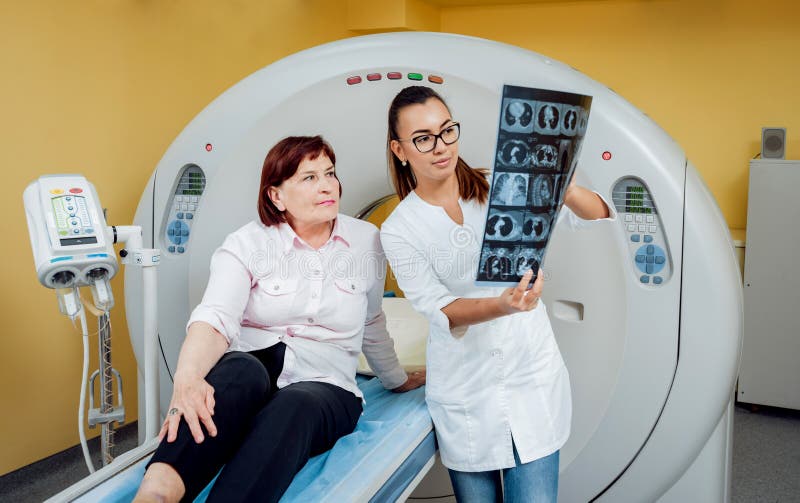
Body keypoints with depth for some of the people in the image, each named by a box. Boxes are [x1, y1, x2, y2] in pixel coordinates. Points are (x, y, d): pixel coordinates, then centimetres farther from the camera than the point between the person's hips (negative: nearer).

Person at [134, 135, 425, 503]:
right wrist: (187, 378, -40)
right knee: (240, 369, -39)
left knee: (292, 409, -37)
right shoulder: (247, 245, -2)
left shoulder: (366, 241, 8)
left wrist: (397, 380, 36)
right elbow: (215, 318, -20)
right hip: (251, 368, -1)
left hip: (323, 386, 1)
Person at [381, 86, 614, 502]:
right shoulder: (398, 230, -3)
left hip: (532, 376, 0)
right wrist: (504, 304, -31)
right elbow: (440, 311, -13)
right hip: (464, 391, 0)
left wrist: (564, 190, -28)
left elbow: (599, 216, -6)